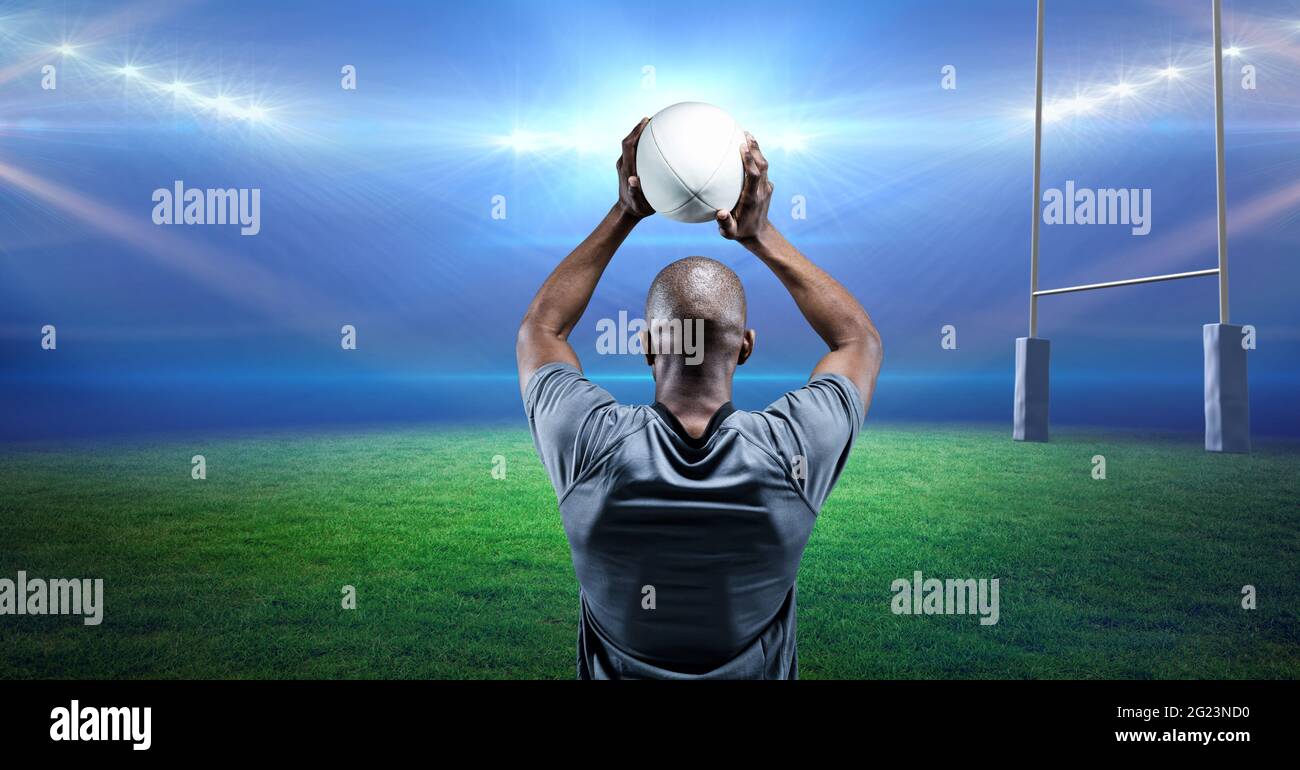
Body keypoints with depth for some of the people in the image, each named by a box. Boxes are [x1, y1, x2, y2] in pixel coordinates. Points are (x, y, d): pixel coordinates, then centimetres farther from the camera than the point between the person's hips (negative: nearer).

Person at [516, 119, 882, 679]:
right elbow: (861, 340, -3)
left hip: (617, 673, 0)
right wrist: (761, 236, -6)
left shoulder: (591, 449, -25)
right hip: (758, 672, 0)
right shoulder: (790, 455, -24)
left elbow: (538, 330, -4)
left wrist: (624, 215, -6)